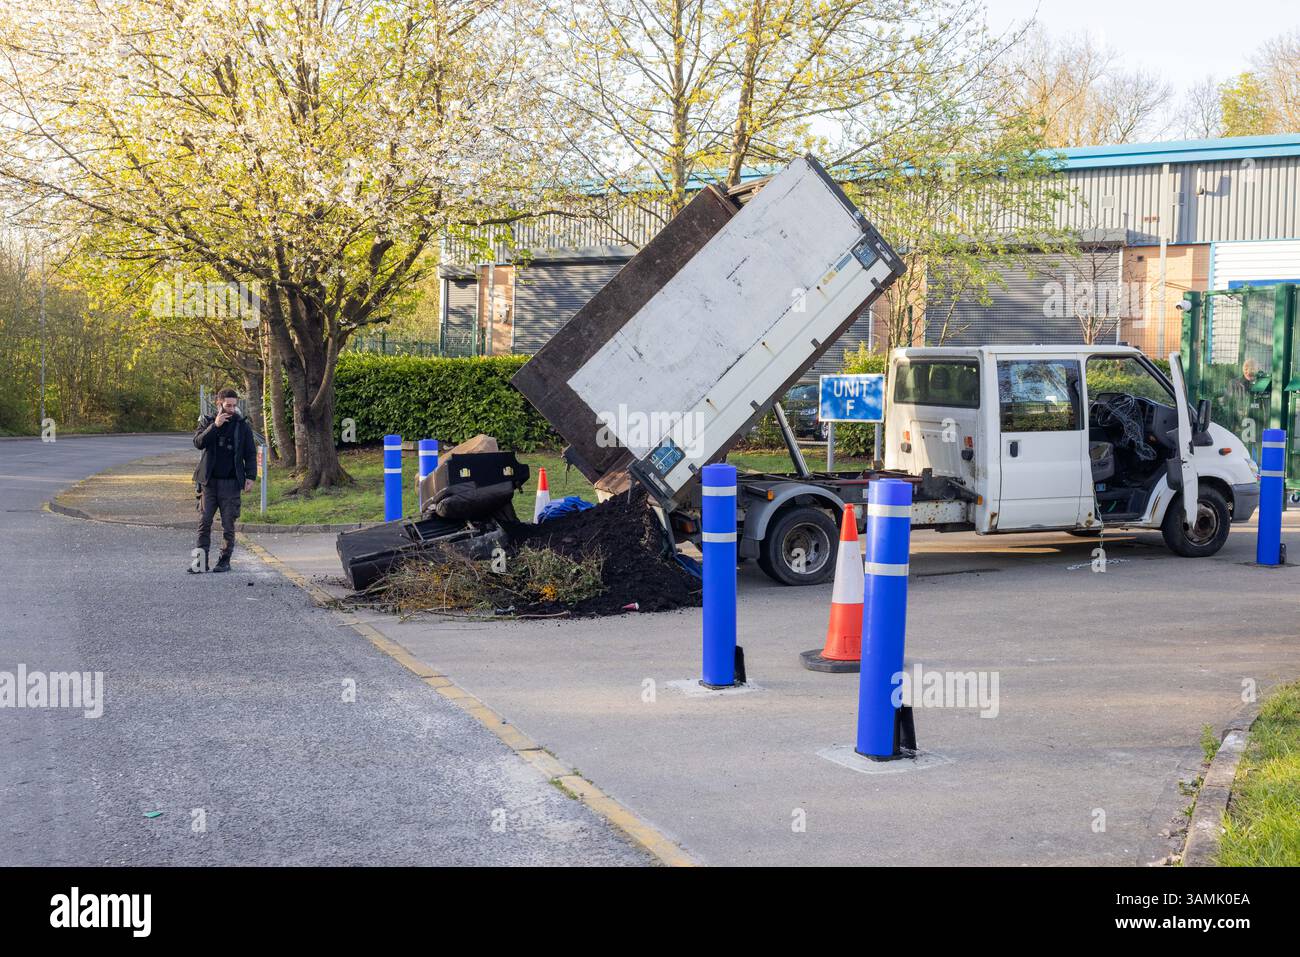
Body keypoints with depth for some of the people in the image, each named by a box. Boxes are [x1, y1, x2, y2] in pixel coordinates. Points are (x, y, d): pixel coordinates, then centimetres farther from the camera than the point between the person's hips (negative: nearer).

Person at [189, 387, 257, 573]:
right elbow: (198, 442, -10)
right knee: (204, 521, -2)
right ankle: (201, 561, 1)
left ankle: (225, 560, 10)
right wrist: (215, 426, -19)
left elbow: (250, 454, 6)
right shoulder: (207, 422, 6)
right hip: (209, 481, 1)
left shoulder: (243, 426, 5)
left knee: (228, 524, 2)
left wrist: (250, 477, -5)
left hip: (231, 482, -1)